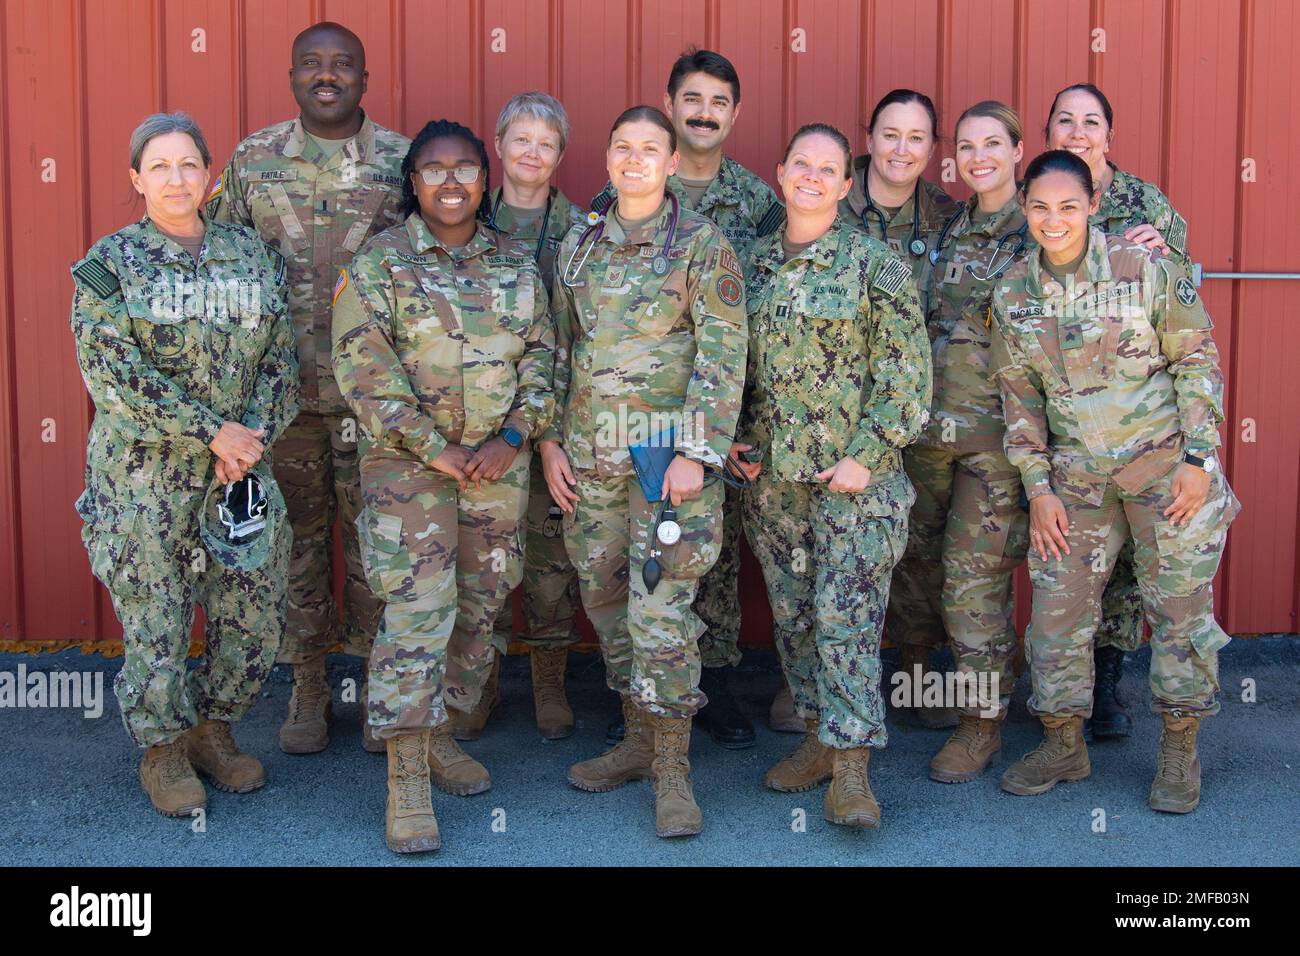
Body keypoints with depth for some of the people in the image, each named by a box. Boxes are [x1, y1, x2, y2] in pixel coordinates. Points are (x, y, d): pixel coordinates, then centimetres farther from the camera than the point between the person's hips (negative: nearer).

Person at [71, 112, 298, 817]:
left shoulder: (253, 256, 8)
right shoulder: (110, 263, -2)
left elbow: (280, 364, 6)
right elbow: (110, 371, -12)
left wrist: (250, 441, -10)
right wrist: (213, 431, -17)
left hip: (240, 466, 4)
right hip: (143, 474, -3)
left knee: (256, 615, 7)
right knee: (154, 622, 2)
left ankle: (212, 728, 30)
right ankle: (162, 750, 24)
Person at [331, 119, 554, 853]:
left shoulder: (517, 264, 10)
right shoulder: (380, 261, -2)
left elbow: (543, 354, 8)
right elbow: (363, 366, -10)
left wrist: (512, 437, -6)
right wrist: (436, 447, -14)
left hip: (500, 465, 5)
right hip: (410, 464, -4)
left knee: (480, 612, 10)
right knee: (417, 615, -10)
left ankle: (438, 734, 28)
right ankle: (407, 779, -4)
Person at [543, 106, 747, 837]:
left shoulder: (702, 244, -4)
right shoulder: (578, 246, 11)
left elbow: (724, 358, -8)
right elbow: (559, 350, 15)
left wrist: (698, 454, -15)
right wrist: (551, 440, 8)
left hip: (667, 446, -5)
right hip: (591, 450, 6)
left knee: (661, 605, -8)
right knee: (607, 598, 11)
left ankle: (673, 765, 4)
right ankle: (638, 740, 26)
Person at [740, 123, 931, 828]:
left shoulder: (873, 262, -4)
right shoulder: (754, 263, 9)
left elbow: (906, 371, -7)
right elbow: (736, 365, 17)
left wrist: (865, 457, -12)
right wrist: (740, 446, 7)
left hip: (854, 474, -5)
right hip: (772, 475, 5)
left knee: (846, 613, -7)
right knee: (792, 612, 10)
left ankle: (850, 768, -2)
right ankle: (818, 736, 24)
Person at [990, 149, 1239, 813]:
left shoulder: (1145, 268, -9)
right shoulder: (1012, 294, 1)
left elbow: (1197, 363, -4)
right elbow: (1019, 397, 7)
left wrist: (1198, 460, -9)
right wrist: (1037, 486, 3)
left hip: (1165, 467, -3)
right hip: (1076, 476, 3)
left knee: (1179, 607, 3)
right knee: (1057, 608, 4)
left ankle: (1180, 752, 20)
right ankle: (1063, 746, 22)